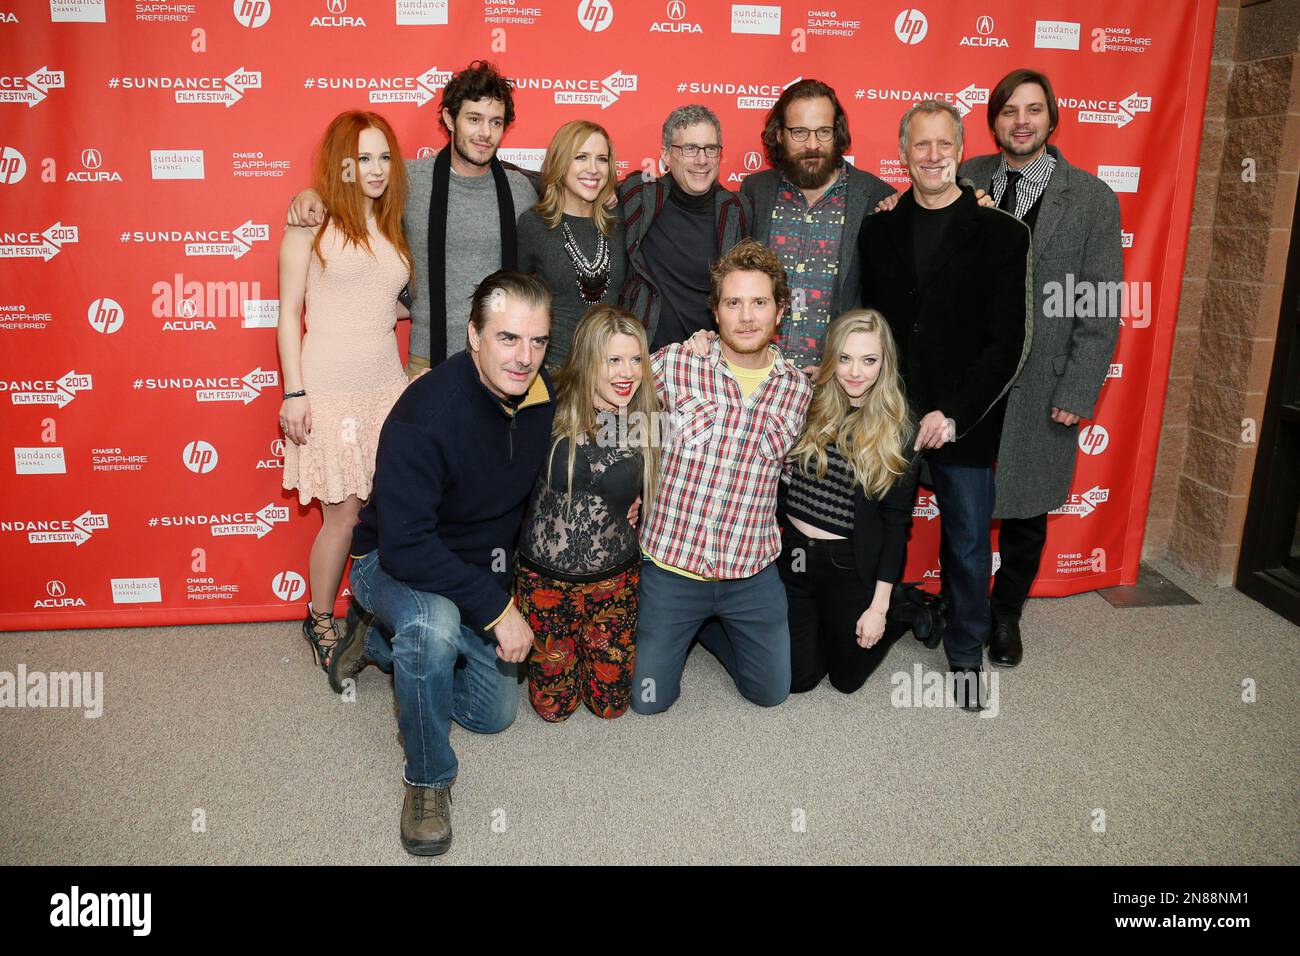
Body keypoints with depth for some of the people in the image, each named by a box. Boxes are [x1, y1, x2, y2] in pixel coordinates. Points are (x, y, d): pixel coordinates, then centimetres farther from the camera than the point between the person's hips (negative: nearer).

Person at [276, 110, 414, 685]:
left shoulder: (391, 230, 14)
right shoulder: (311, 224, -2)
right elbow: (289, 313, -3)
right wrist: (294, 393, -8)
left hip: (386, 383, 5)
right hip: (331, 387, -5)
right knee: (344, 512, -1)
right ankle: (321, 621, 19)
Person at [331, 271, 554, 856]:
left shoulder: (545, 398, -13)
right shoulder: (424, 413, -33)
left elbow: (542, 494, 7)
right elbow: (405, 547, -34)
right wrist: (496, 607, -32)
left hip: (481, 570, 6)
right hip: (395, 566, -6)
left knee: (493, 713, 11)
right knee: (433, 623, -40)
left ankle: (378, 640, 32)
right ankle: (427, 780, -14)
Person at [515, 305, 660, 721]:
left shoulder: (647, 422, -9)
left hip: (613, 577, 2)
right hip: (543, 575, -1)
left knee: (610, 703, 10)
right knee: (554, 705, 11)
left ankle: (593, 642, 38)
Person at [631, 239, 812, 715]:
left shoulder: (797, 388, -1)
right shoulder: (674, 363, -11)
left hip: (751, 570, 3)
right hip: (670, 564, -2)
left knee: (771, 691, 13)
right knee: (648, 698, 7)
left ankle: (710, 625, 38)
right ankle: (684, 628, 37)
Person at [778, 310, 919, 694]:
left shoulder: (896, 433, -10)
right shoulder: (807, 403, -3)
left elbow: (895, 523, -7)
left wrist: (879, 606, -8)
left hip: (850, 565, -2)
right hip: (793, 553, 3)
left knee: (846, 678, 14)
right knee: (797, 678, 10)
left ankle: (903, 611, 39)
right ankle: (821, 621, 40)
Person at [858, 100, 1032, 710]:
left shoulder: (1000, 233, -4)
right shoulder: (879, 230, 5)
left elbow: (1009, 343, -8)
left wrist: (953, 415, -14)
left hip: (963, 423, -2)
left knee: (968, 543, 9)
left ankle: (966, 654, 28)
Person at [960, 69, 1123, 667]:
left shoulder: (1092, 199, -5)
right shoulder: (964, 180, 2)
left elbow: (1101, 310, -6)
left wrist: (1078, 394, -10)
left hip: (1038, 388, -1)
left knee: (1026, 515, 12)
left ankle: (1006, 614, 34)